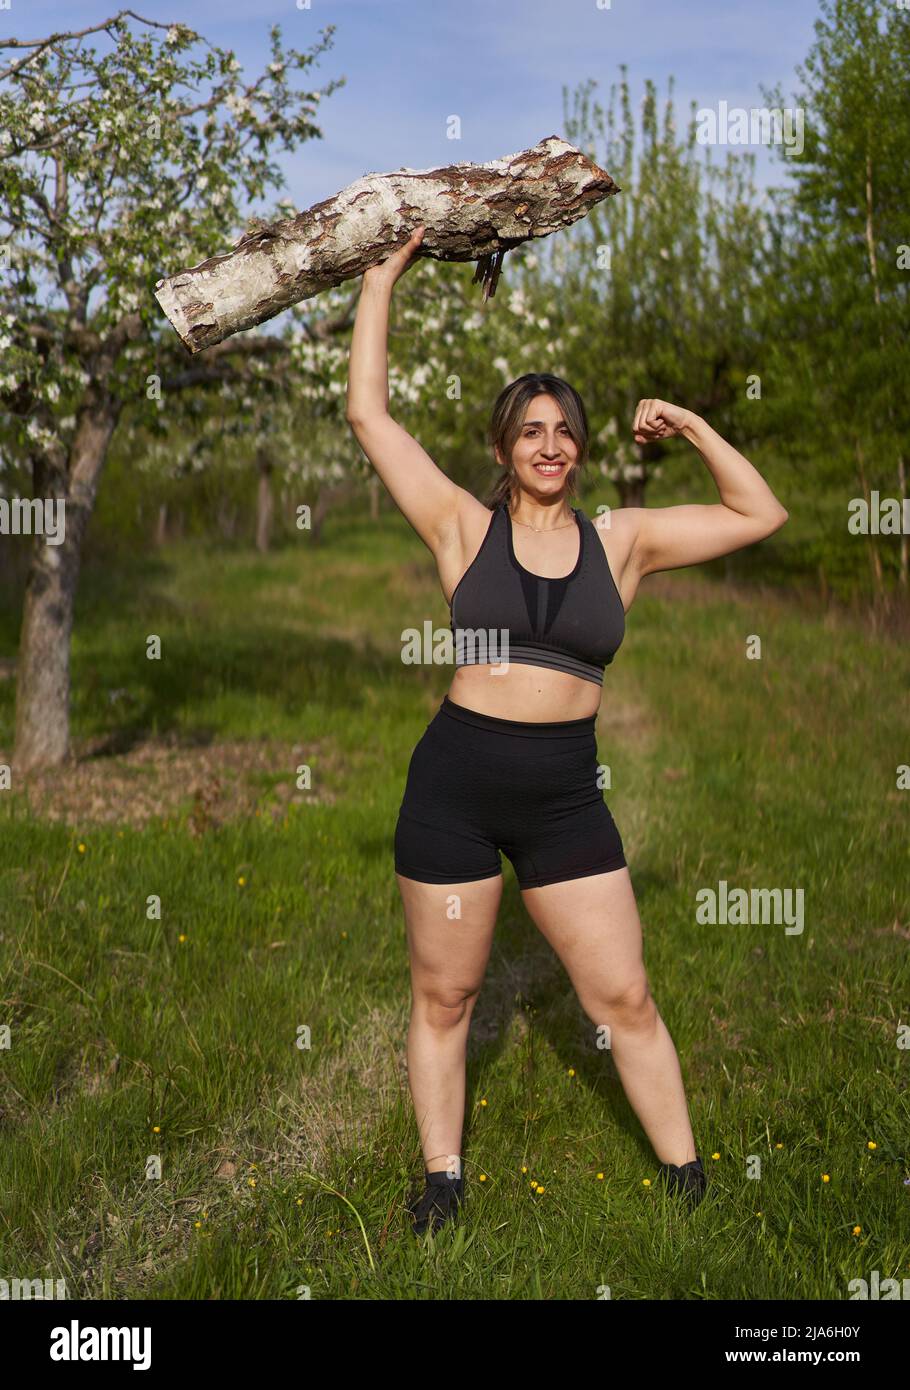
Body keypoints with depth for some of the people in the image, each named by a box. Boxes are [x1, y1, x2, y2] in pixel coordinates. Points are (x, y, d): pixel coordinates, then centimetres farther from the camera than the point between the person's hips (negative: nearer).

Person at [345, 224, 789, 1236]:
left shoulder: (623, 539, 5)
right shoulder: (466, 529, 0)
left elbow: (760, 514, 9)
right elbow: (368, 413, 0)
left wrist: (692, 427, 3)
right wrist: (381, 280, 4)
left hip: (565, 794, 1)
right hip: (456, 783, -1)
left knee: (625, 999, 6)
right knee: (443, 996, 11)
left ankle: (686, 1178, 23)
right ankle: (441, 1178, 29)